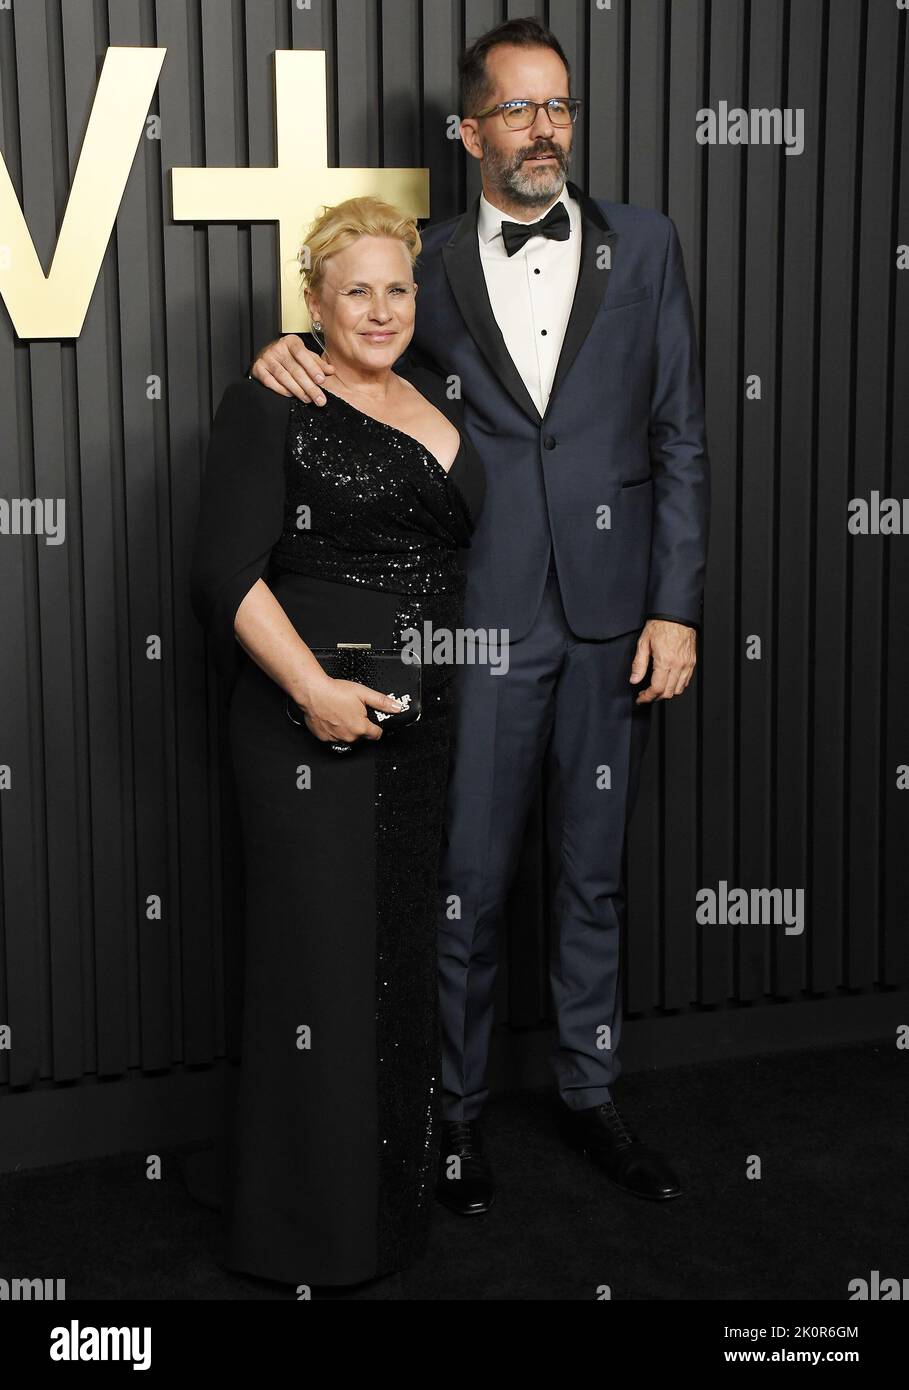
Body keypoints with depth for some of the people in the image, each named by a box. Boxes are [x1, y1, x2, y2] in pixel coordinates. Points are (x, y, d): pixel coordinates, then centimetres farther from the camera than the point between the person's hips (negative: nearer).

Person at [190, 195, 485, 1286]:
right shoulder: (270, 406, -6)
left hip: (424, 717, 7)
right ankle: (313, 1230, 14)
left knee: (408, 943, 14)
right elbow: (227, 574, -14)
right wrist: (315, 690, -22)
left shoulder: (439, 405, 14)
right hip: (312, 716, -7)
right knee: (323, 949, -1)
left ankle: (398, 1184, 30)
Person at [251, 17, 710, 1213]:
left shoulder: (643, 244, 6)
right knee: (470, 877, 5)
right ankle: (457, 1106, 22)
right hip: (483, 619, -1)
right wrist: (285, 356, -10)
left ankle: (589, 1091, 29)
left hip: (613, 617, 1)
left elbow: (681, 437, 4)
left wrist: (677, 607, -2)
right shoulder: (433, 264, 4)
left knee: (596, 870, 13)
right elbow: (363, 371, 15)